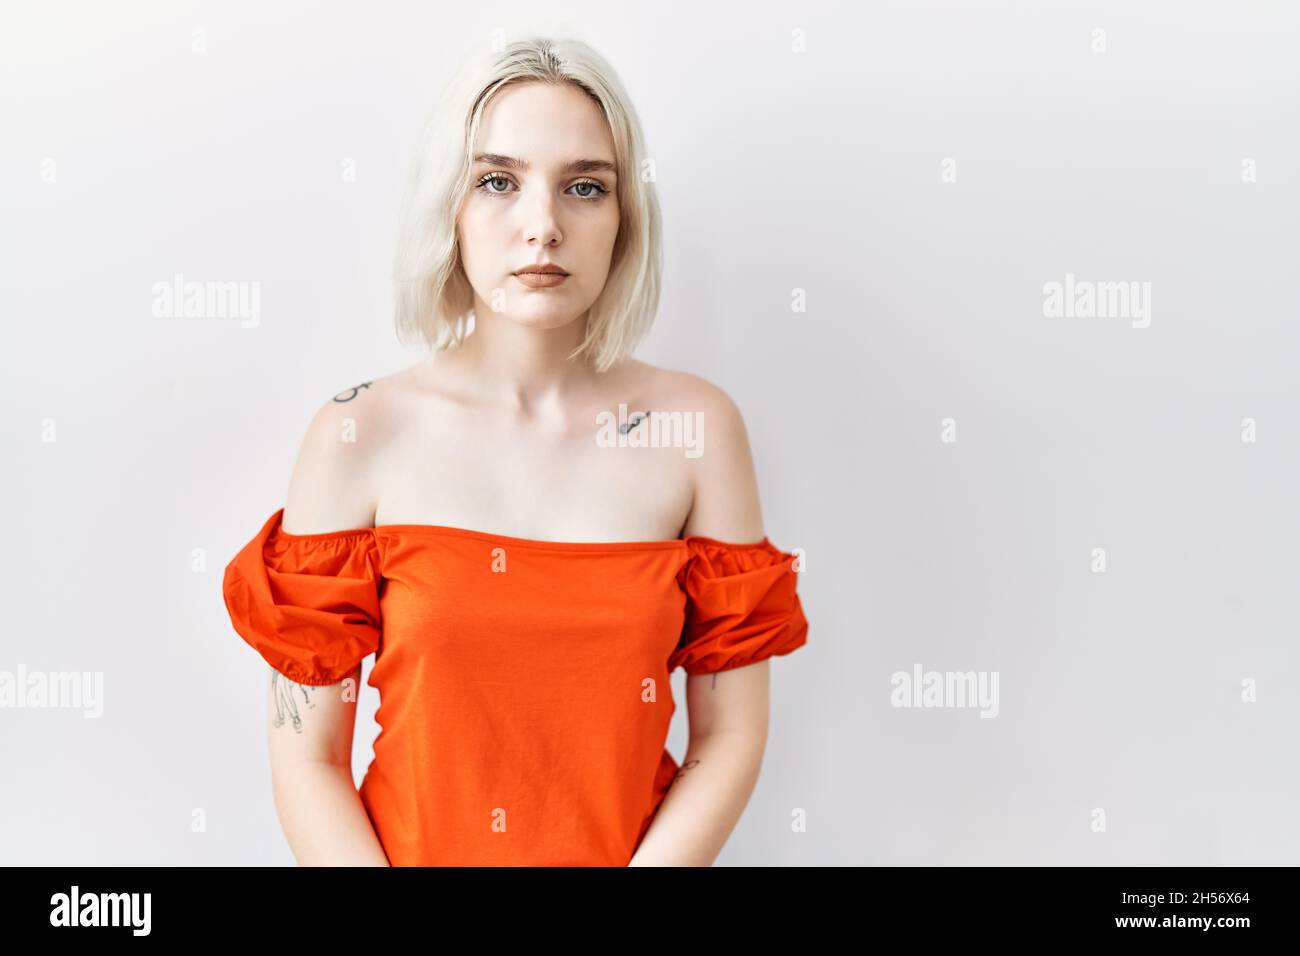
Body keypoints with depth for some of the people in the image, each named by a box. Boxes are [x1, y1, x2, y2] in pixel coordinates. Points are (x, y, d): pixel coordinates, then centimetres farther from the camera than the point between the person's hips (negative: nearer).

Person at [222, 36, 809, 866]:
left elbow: (731, 735, -7)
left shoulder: (697, 426, -10)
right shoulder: (360, 434, -12)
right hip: (409, 847, 0)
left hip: (638, 851, 1)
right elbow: (306, 758, -10)